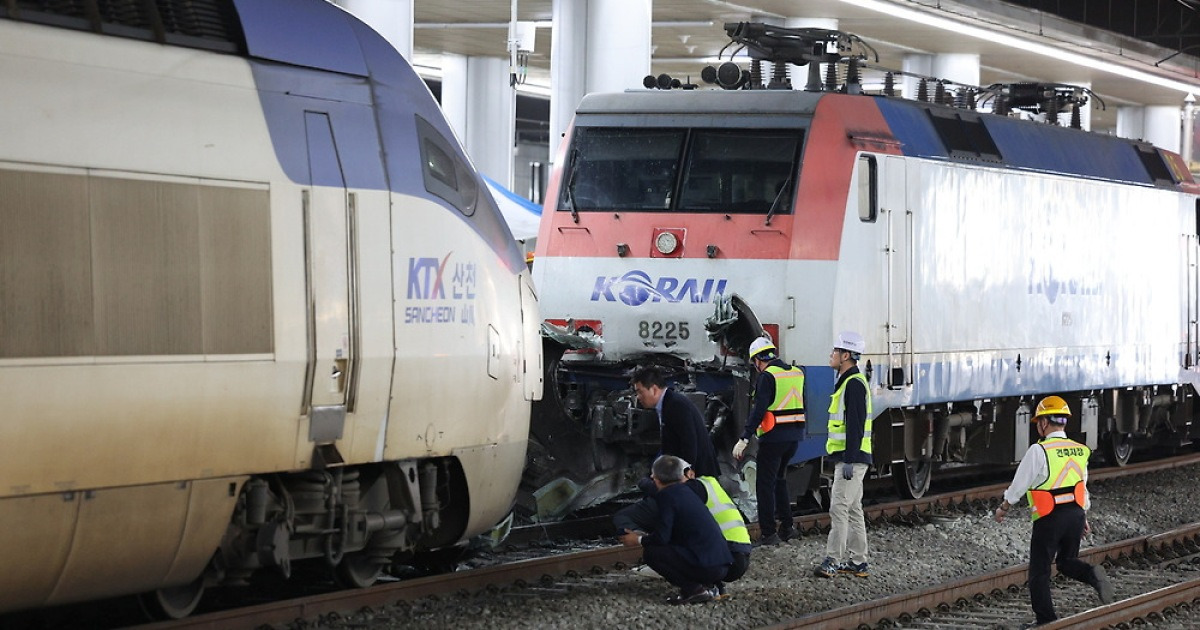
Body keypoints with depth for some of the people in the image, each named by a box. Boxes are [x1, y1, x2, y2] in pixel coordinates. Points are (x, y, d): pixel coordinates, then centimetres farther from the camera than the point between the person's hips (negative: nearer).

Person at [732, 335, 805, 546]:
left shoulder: (767, 377, -13)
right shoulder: (797, 373, 11)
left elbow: (759, 410, -20)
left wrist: (744, 439, -21)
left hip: (773, 438, -8)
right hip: (794, 437, 8)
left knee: (765, 484, -2)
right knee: (779, 479, 22)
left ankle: (768, 533, -4)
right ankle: (786, 527, 21)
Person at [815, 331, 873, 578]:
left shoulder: (854, 384, -15)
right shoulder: (848, 382, 18)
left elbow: (855, 425, -22)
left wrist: (849, 460, -25)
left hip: (852, 458, -11)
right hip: (848, 458, 11)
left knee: (839, 508, -12)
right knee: (853, 510, 12)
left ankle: (833, 560, -13)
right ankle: (857, 561, 15)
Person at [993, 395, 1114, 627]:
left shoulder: (1038, 451, -13)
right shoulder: (1080, 451, 8)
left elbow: (1019, 484, -6)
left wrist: (1003, 508, 10)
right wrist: (1084, 519, 26)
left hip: (1049, 518, -6)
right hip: (1076, 513, 6)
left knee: (1039, 570, 6)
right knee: (1067, 561, 21)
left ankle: (1045, 618, 7)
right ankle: (1093, 574, -8)